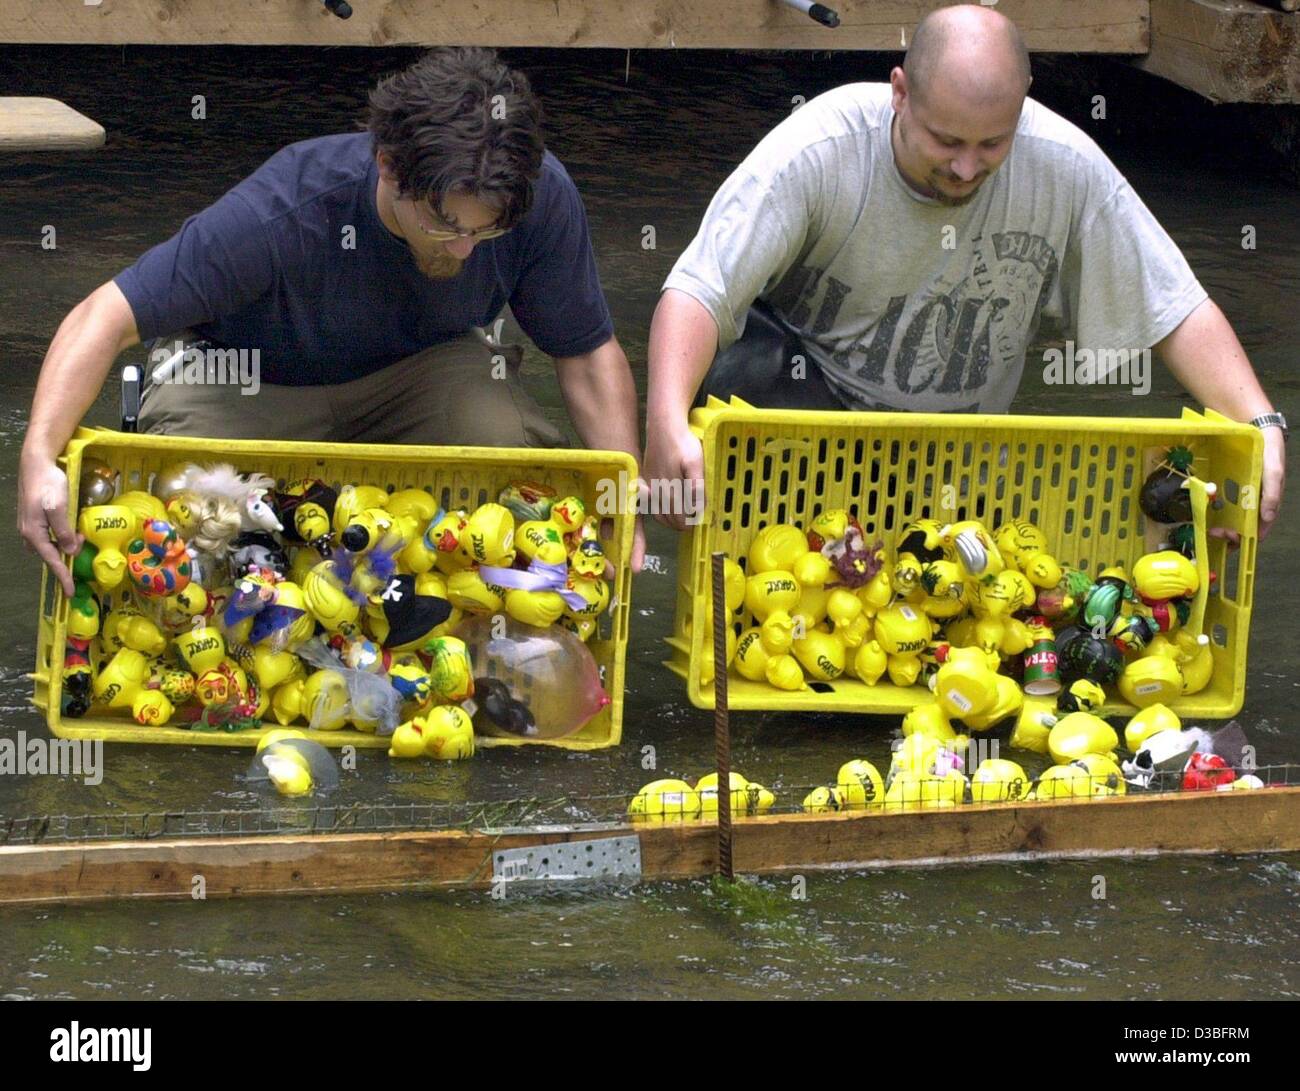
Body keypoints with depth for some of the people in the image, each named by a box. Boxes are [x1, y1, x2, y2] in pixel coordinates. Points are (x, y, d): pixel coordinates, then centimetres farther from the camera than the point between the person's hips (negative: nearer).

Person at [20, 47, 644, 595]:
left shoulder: (540, 196, -28)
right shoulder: (285, 211, -37)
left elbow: (588, 353, -13)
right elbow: (107, 318, -34)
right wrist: (39, 457, -48)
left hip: (418, 366, 2)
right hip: (254, 381, -2)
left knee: (506, 442, -33)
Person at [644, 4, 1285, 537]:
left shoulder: (1066, 168, -18)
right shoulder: (818, 151, -25)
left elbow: (1176, 310, -11)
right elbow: (697, 291, -30)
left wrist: (1260, 425, -26)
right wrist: (667, 424, -48)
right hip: (803, 382, -2)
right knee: (732, 375, -34)